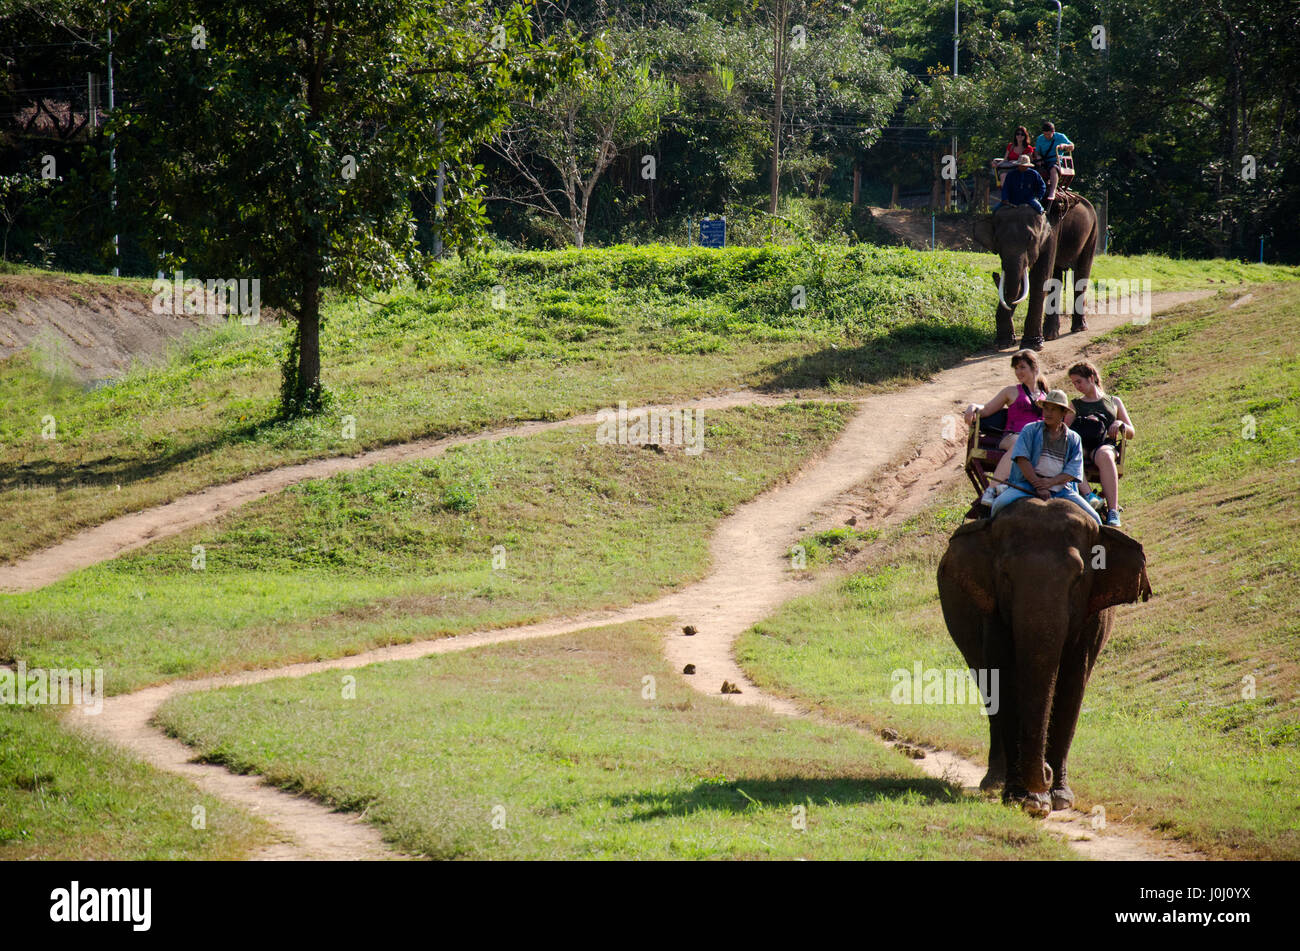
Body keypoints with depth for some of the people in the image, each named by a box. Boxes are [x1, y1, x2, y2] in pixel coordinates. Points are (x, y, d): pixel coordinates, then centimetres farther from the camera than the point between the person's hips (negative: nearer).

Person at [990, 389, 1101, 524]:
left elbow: (1072, 471, 2)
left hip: (1061, 489, 2)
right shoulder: (1030, 430, 9)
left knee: (1093, 520, -14)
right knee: (1002, 503, -29)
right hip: (1029, 484, -2)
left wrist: (1051, 482, -17)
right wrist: (1038, 486, -16)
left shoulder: (1074, 439, 14)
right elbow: (1022, 459, -5)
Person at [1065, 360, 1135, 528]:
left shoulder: (1114, 402, 27)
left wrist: (1120, 425, 2)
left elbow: (1131, 433, 25)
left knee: (1104, 455, -41)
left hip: (1105, 445, -1)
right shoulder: (1075, 405, 29)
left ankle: (1113, 511, -51)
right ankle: (1088, 495, -56)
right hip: (1081, 445, 1)